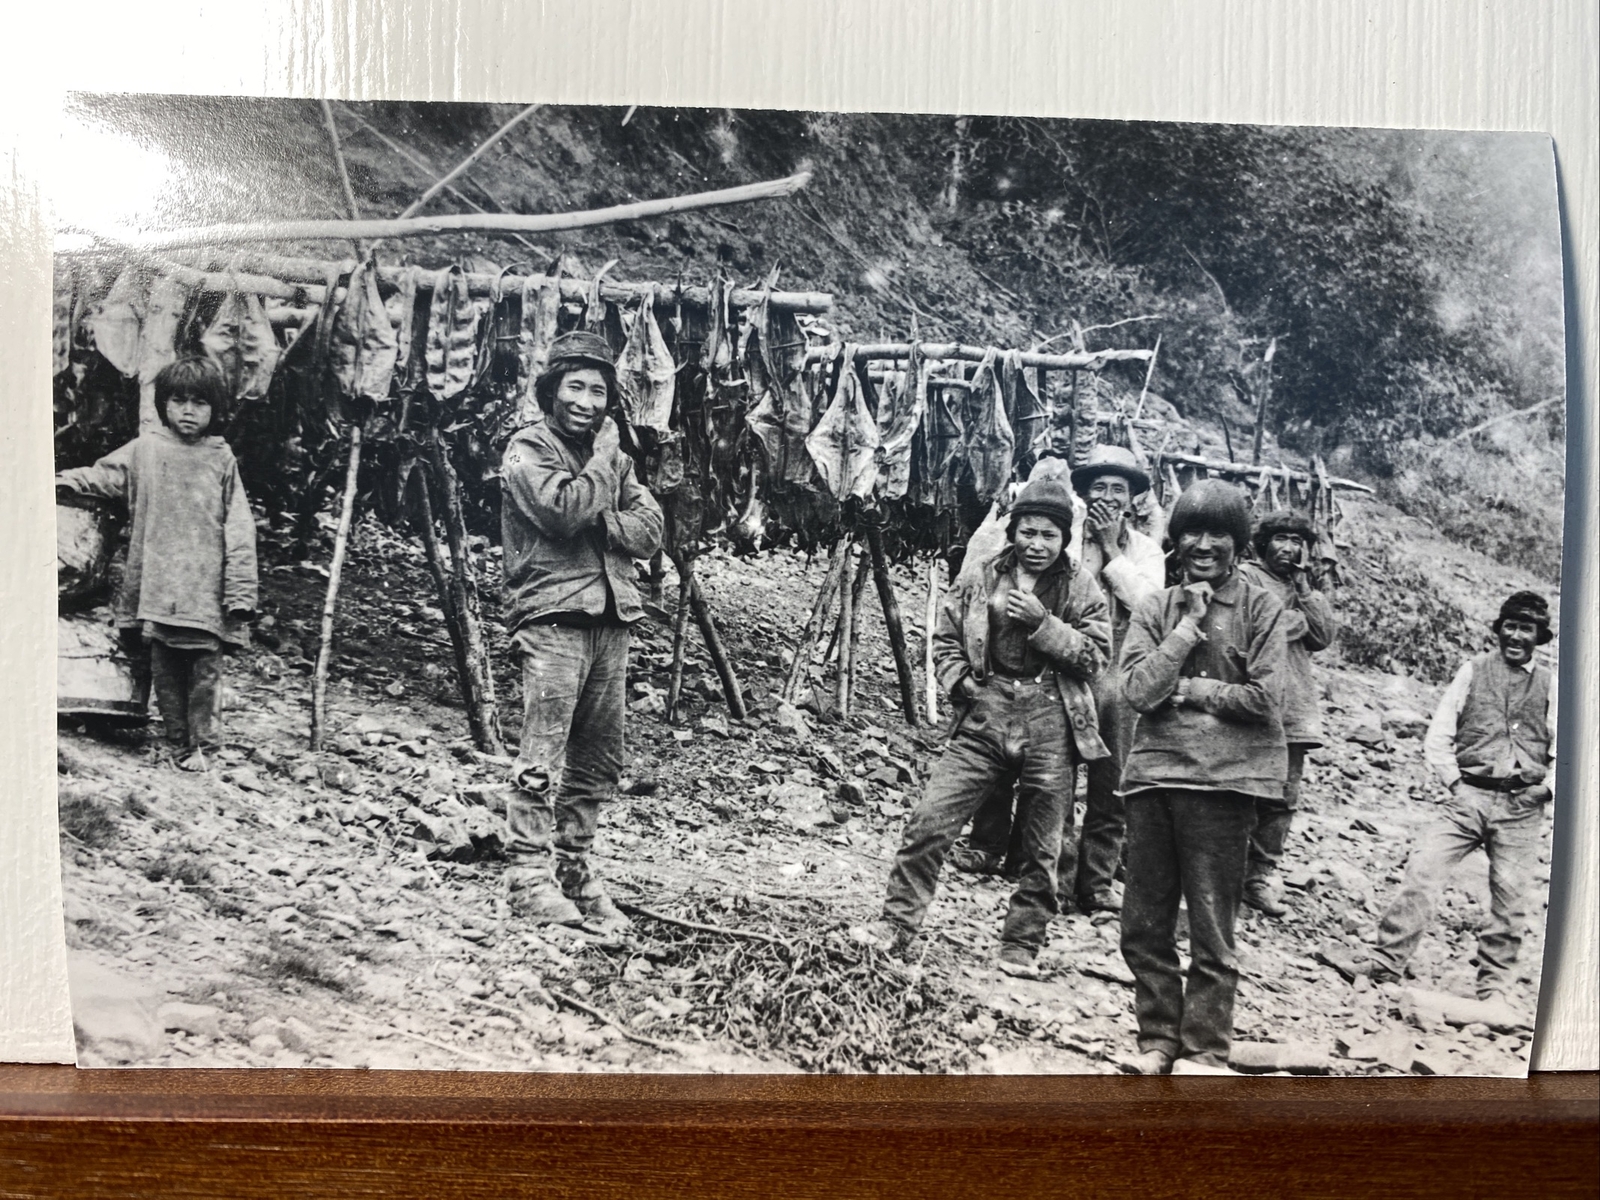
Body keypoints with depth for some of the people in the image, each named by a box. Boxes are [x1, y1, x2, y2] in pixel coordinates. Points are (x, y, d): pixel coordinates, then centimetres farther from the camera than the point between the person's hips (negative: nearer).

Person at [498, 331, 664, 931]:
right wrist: (603, 459, -4)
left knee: (598, 759, 9)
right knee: (542, 758, -8)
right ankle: (528, 877, -1)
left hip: (611, 618, 7)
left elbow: (650, 529, 9)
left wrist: (597, 522, -8)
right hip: (553, 617, -7)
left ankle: (573, 867, 19)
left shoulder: (613, 455, 20)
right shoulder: (528, 448, 0)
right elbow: (565, 510, -17)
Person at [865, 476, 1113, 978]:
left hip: (1049, 727, -1)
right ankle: (899, 921, 6)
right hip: (985, 717, 1)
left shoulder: (1082, 589, 4)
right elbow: (945, 640, 14)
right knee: (930, 820, -7)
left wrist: (1042, 623, -15)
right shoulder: (981, 579, 8)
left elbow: (1095, 656, -4)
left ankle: (1021, 944, 24)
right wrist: (959, 681, -3)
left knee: (1042, 847, 8)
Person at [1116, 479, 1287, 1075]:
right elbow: (1139, 689, -4)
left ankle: (1204, 1050, 16)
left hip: (1222, 779, -4)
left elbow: (1263, 698, -8)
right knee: (1144, 926, 10)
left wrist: (1184, 689, -5)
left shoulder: (1260, 607, 2)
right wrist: (1189, 624, -5)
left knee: (1212, 930, 3)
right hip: (1153, 773, 4)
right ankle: (1158, 1039, 24)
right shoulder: (1155, 609, 10)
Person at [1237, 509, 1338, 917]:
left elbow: (1325, 635, 8)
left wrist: (1304, 588, 2)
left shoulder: (1305, 587, 22)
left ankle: (1262, 876, 13)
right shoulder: (1246, 577, 2)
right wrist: (1300, 619, 1)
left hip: (1295, 711, 6)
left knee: (1283, 799, 5)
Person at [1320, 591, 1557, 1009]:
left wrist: (1545, 790, -3)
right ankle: (1386, 963, -6)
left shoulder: (1550, 685, 10)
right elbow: (1437, 736, 5)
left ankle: (1493, 984, 18)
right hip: (1468, 797, -1)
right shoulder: (1473, 669, 7)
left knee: (1511, 898, 3)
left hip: (1522, 807, 1)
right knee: (1422, 871, -12)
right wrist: (1452, 781, -3)